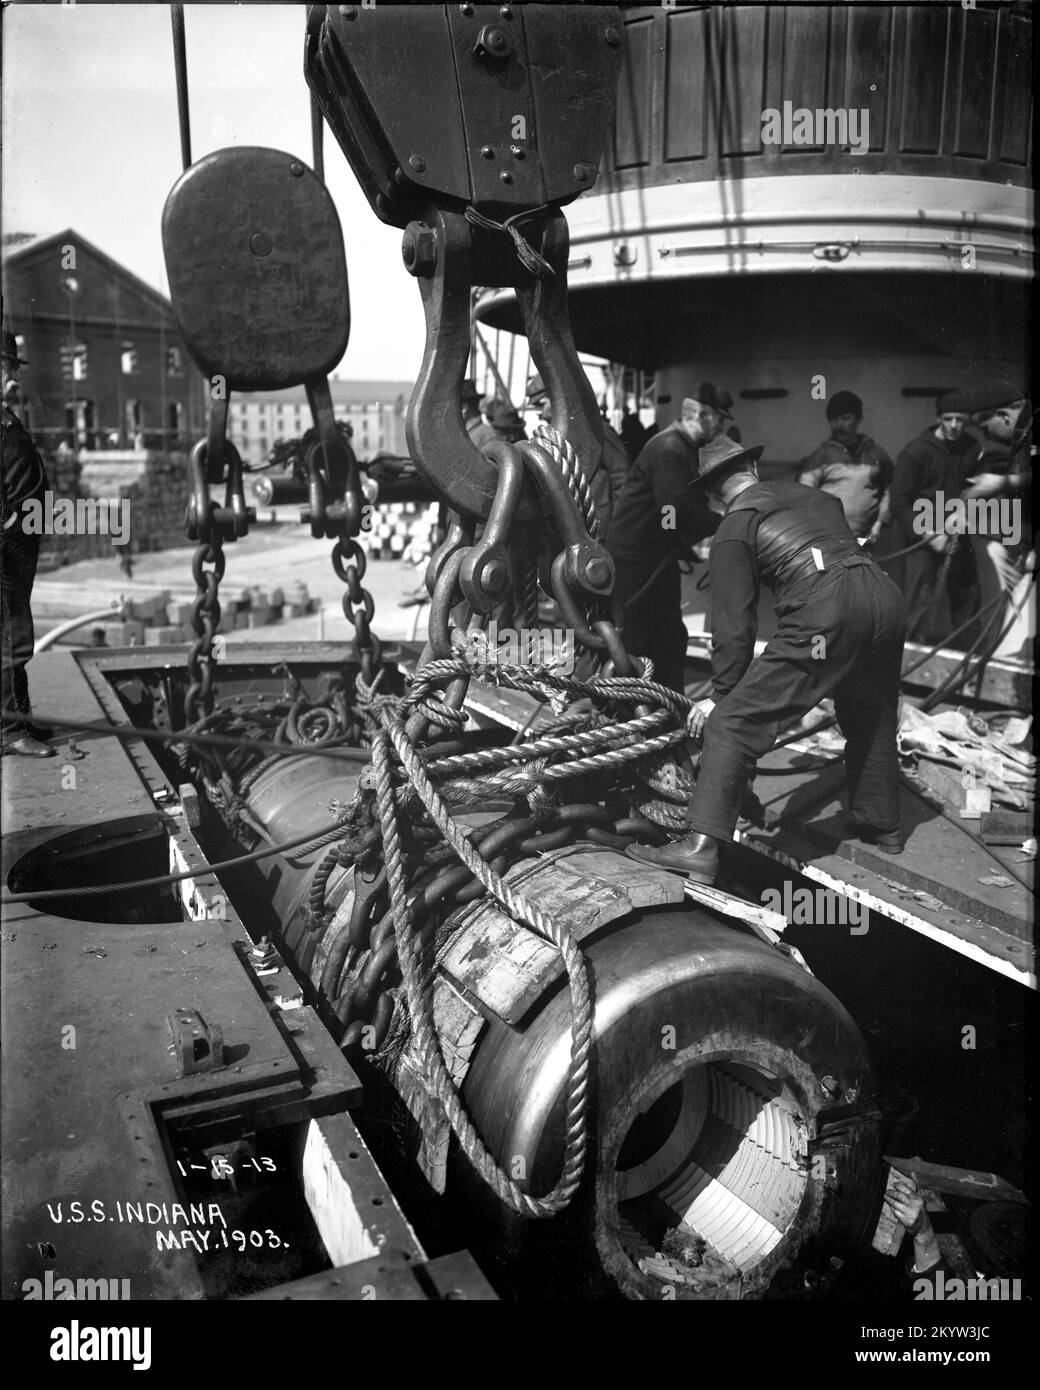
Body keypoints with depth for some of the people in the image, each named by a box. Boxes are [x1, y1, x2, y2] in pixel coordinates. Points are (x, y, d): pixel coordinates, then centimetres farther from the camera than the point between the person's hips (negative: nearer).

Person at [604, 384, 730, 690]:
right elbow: (679, 509, -29)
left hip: (660, 558, 11)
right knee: (634, 640, -4)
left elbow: (693, 503, 16)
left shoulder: (687, 448, 14)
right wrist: (723, 524, -21)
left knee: (671, 637, 14)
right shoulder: (667, 449, -20)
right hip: (633, 558, -10)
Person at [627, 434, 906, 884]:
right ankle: (882, 826, 45)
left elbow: (734, 623, 7)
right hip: (886, 598, 8)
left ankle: (701, 847, -12)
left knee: (732, 723, -5)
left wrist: (722, 693, 15)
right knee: (871, 719, 29)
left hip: (824, 616, -7)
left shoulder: (734, 529, 10)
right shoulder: (815, 496, 29)